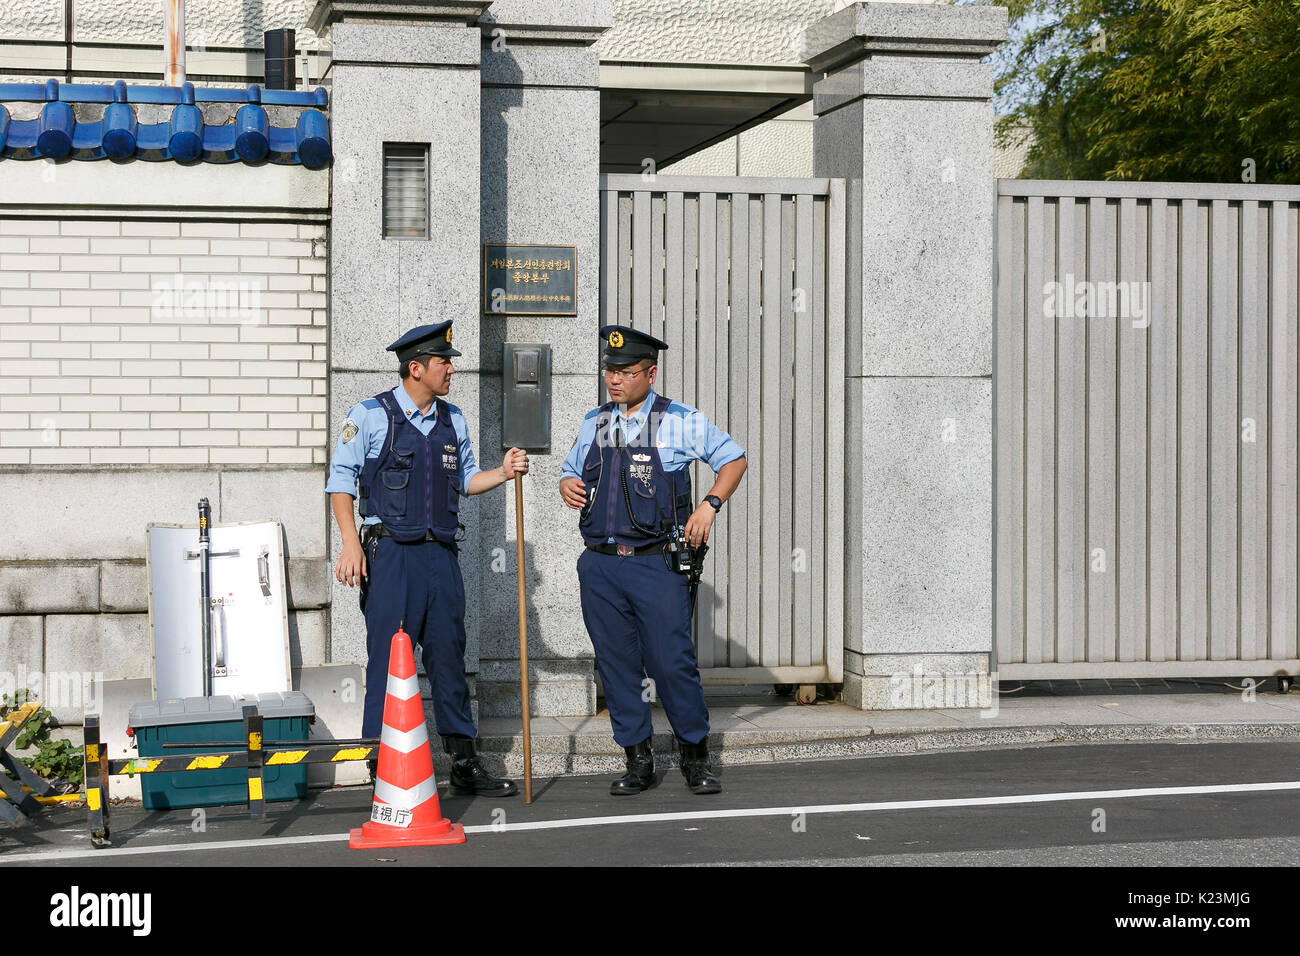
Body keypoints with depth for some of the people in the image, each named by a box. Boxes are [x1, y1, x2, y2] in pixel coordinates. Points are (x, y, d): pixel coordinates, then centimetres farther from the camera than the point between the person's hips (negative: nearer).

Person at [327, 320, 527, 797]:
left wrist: (502, 472, 2)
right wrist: (351, 542, -13)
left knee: (449, 656, 8)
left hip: (441, 555, 5)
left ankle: (464, 763, 15)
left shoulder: (452, 421, 14)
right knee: (389, 660, -4)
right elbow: (341, 480, -4)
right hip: (391, 555, -5)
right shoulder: (371, 415, -3)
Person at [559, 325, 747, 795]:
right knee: (617, 665, 6)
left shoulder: (681, 421, 0)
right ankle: (637, 761, 17)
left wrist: (710, 504, -6)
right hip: (600, 566, 4)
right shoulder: (594, 423, 13)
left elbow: (734, 459, 8)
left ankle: (695, 756, 11)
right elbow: (570, 472, 25)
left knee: (673, 663, -5)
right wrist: (568, 487, 1)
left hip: (657, 565, -4)